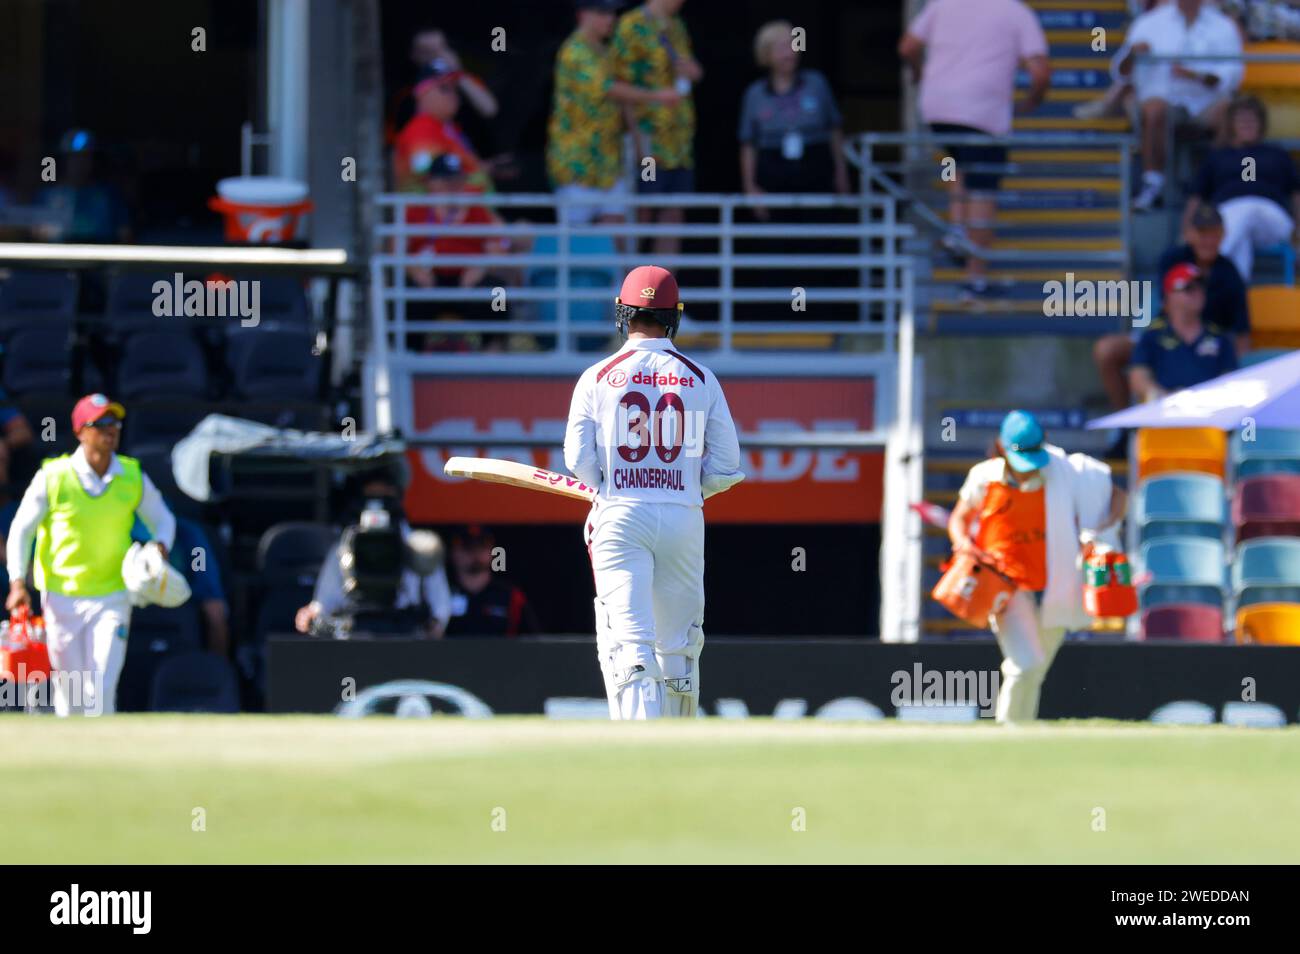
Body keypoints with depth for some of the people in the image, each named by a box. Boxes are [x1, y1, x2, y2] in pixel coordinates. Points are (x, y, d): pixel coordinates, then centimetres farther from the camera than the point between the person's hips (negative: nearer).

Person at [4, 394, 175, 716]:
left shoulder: (133, 478, -1)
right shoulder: (53, 477, -8)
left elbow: (162, 518, 13)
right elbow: (21, 530, -2)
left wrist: (160, 547, -10)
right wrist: (17, 582, -13)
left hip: (112, 596, 1)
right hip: (61, 596, -1)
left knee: (102, 689, -10)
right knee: (70, 689, 4)